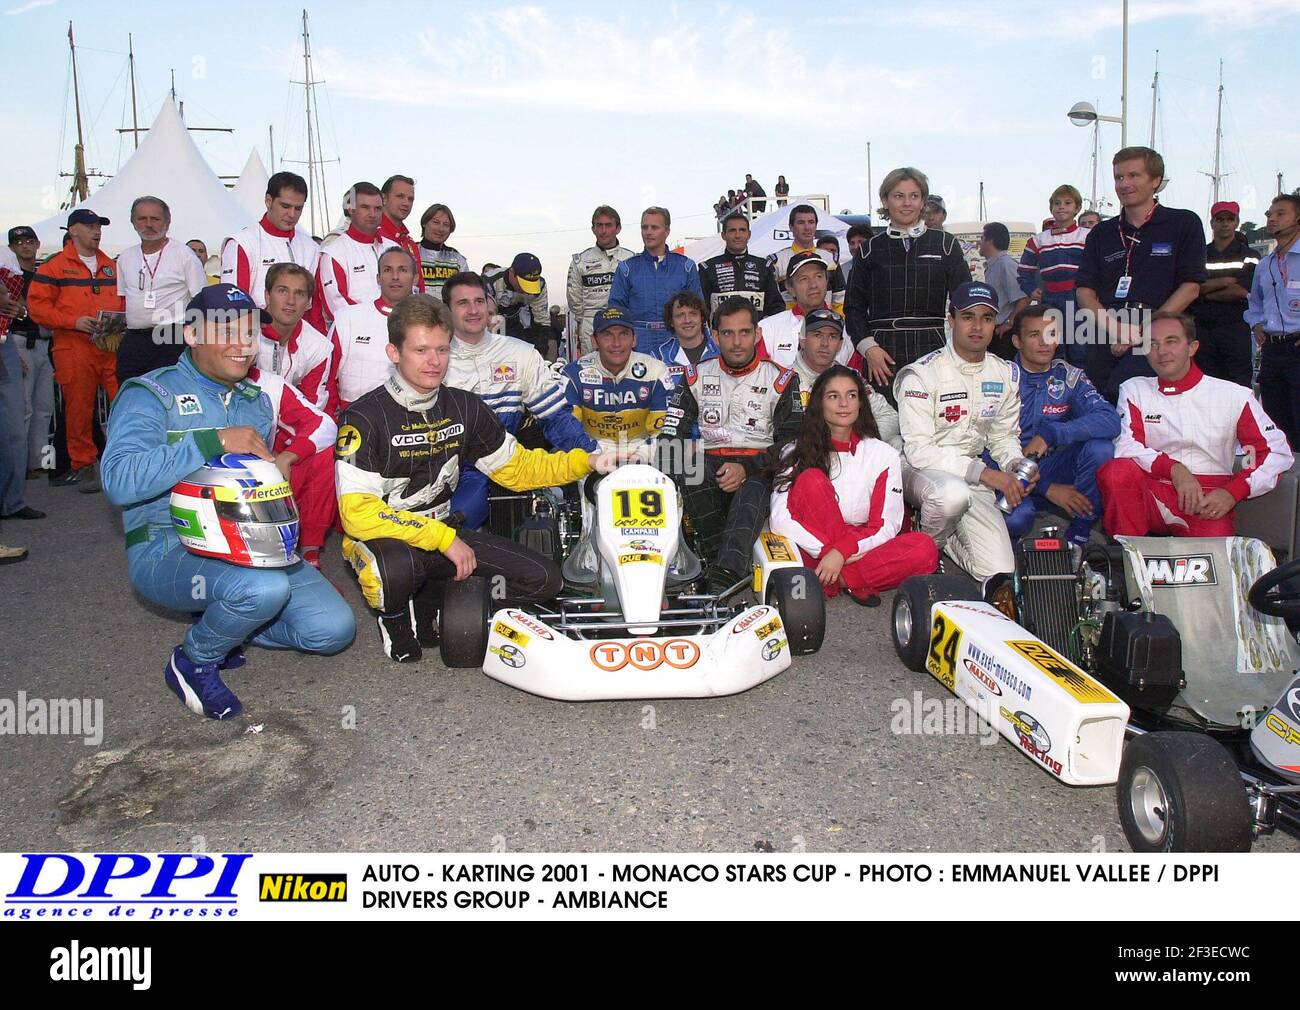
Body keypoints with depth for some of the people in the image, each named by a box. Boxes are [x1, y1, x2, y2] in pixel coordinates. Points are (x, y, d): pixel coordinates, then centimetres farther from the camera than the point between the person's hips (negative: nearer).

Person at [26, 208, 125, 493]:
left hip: (113, 346, 3)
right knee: (79, 409, 1)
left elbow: (123, 300, 23)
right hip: (74, 348, -3)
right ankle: (83, 466, 11)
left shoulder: (111, 266, 19)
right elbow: (37, 306, -2)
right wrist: (74, 322, -14)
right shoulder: (53, 266, 4)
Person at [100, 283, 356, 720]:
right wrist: (214, 442, -26)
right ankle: (195, 660, -4)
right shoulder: (152, 396, -6)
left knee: (334, 628, -8)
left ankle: (221, 624, 15)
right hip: (170, 549, -6)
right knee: (265, 587, -36)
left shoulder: (257, 400, 16)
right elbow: (119, 481, -24)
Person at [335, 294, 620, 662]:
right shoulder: (364, 418, -15)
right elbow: (357, 512, -23)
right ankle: (394, 618, -3)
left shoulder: (464, 408, 1)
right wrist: (443, 538, -26)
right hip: (382, 537, -5)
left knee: (543, 578, -7)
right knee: (396, 569, -41)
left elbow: (518, 468, 9)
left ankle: (430, 605, 8)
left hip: (443, 533, 6)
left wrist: (586, 461, -7)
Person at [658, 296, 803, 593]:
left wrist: (747, 468, -14)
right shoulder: (696, 377, 15)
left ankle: (724, 573, -57)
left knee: (752, 491, -38)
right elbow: (670, 437, 9)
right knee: (685, 468, -35)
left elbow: (791, 443, 2)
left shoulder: (781, 380, 10)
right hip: (709, 465, 2)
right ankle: (717, 555, -30)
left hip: (757, 471, -2)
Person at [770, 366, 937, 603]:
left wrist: (842, 552, -19)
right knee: (812, 479, -25)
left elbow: (885, 526, -2)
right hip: (812, 553, -1)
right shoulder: (796, 453, 1)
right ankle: (853, 580, -26)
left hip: (860, 550, 2)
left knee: (926, 550, -24)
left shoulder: (884, 454, 5)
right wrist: (828, 551, -21)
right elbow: (779, 519, -10)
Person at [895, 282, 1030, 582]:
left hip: (972, 478, 5)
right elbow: (918, 450, -20)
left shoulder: (1004, 374, 5)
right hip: (919, 470, -4)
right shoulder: (922, 374, -14)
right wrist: (983, 472, -25)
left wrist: (1016, 464, -9)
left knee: (1000, 573, -12)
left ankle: (944, 537, 18)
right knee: (954, 493, -42)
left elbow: (1003, 436, 15)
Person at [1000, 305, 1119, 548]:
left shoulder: (1069, 377, 2)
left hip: (1054, 468, 4)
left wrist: (1051, 433, -29)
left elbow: (1110, 420, -16)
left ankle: (1078, 536, -11)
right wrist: (1047, 488, -19)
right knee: (1012, 519, -36)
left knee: (1100, 446, -24)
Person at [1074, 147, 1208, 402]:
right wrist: (1113, 328, -9)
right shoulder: (1101, 233, 19)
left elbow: (1191, 286, 1)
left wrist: (1144, 330, -10)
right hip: (1105, 342, 4)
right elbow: (1084, 290, 10)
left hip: (1155, 338, -4)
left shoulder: (1184, 224, 8)